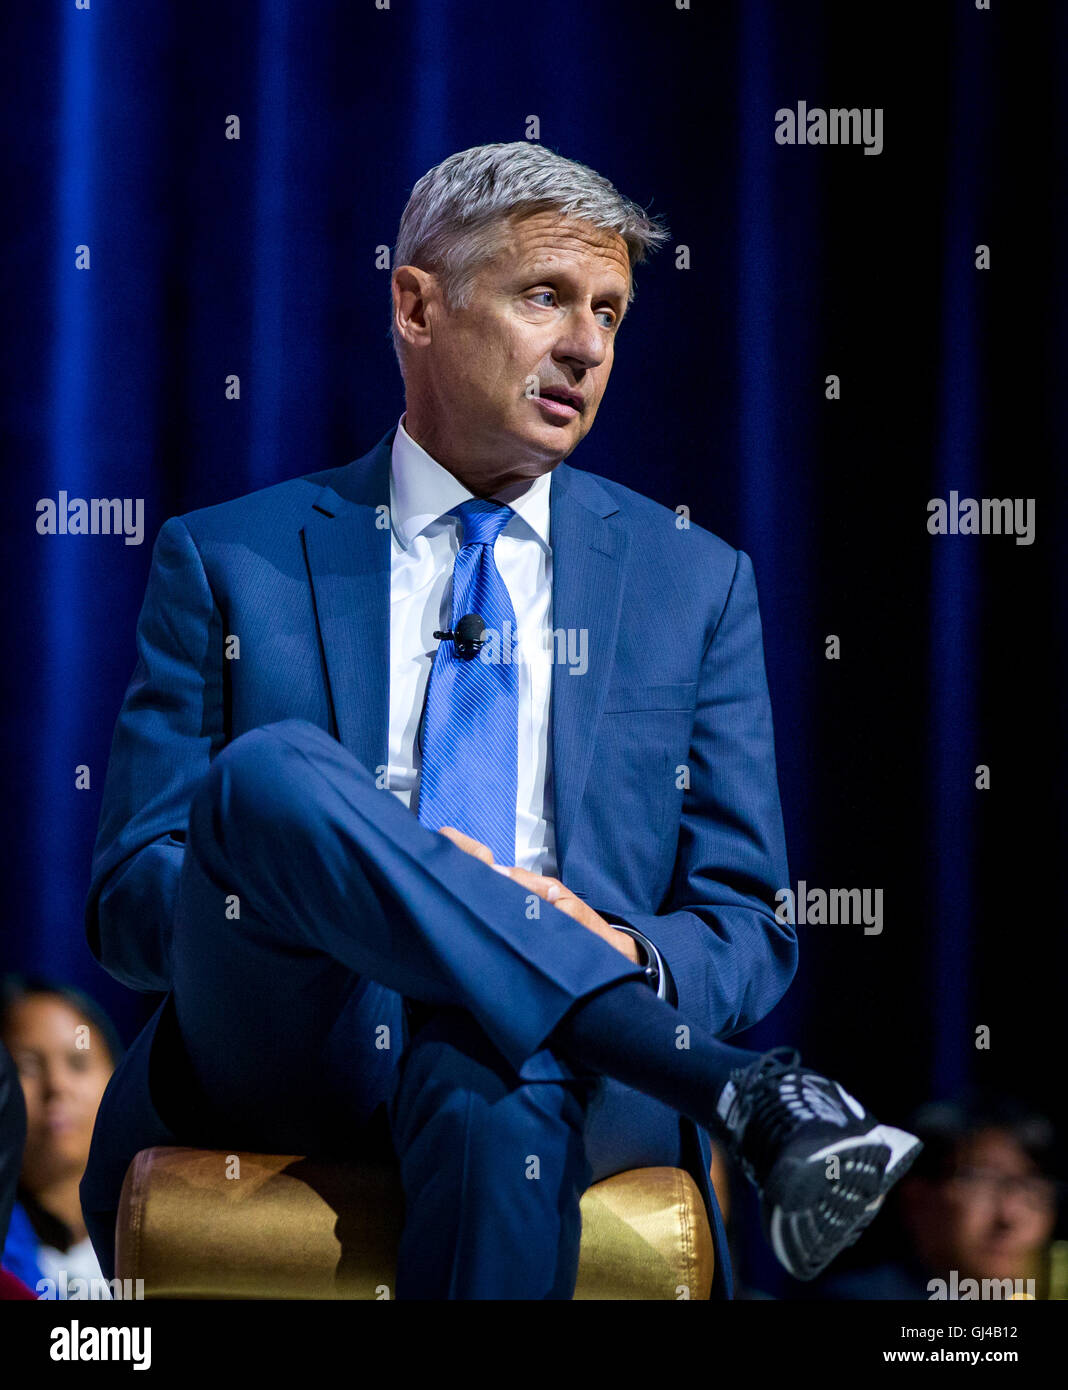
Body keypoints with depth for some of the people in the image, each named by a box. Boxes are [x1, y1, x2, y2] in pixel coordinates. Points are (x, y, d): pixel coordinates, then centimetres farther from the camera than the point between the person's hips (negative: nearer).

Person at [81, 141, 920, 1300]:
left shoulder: (694, 583, 17)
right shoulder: (227, 561, 12)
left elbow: (748, 928, 14)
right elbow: (131, 899, 6)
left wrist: (623, 958, -12)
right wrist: (339, 888, -15)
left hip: (556, 1058, -1)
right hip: (286, 1061, 1)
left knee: (496, 1098, -40)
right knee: (273, 771, -33)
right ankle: (740, 1092, -35)